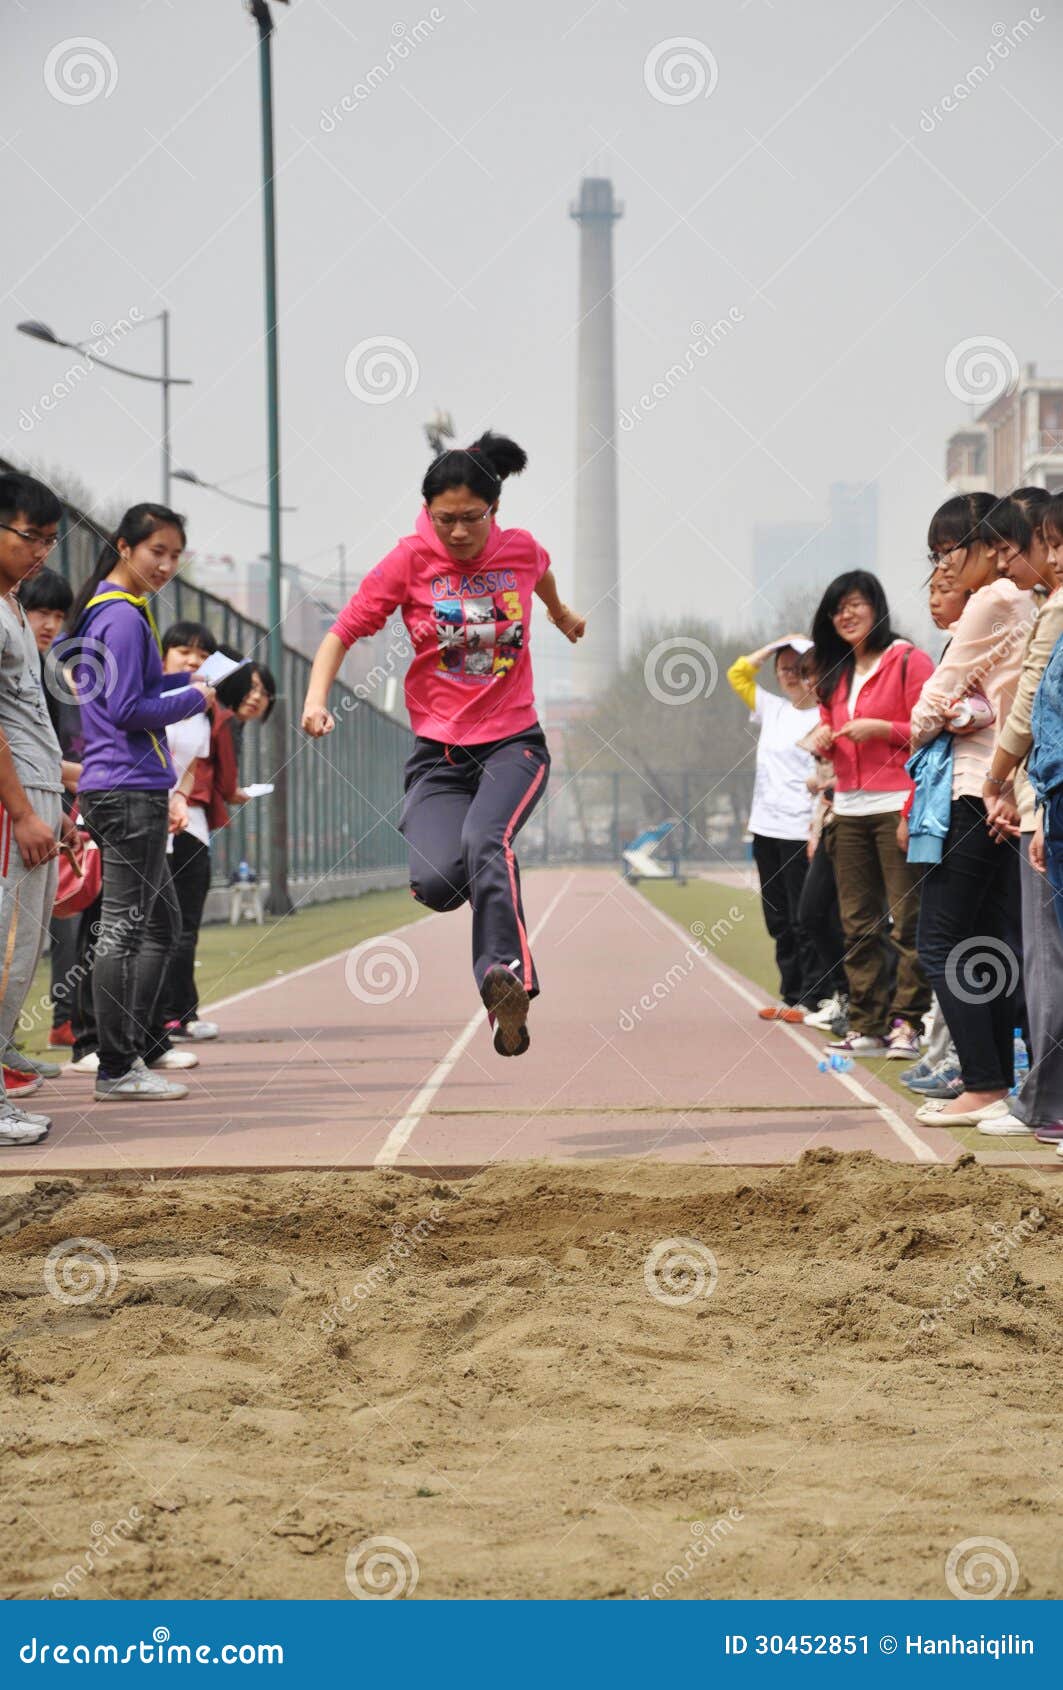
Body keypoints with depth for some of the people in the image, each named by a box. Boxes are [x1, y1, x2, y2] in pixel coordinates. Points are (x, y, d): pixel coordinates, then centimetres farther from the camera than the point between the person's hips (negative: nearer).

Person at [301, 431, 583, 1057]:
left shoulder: (521, 548, 1)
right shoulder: (410, 561, -5)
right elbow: (343, 633, 0)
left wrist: (561, 613, 47)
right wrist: (317, 698, -16)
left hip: (514, 743, 0)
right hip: (439, 752, 0)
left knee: (485, 839, -33)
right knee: (436, 881, -22)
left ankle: (507, 978, -40)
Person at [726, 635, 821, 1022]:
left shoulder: (823, 719, -8)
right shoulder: (773, 710, 13)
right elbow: (738, 673, 23)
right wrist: (773, 647, 13)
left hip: (801, 833, -7)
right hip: (767, 829, 7)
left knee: (803, 921, -5)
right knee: (778, 921, 10)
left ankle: (811, 999, 0)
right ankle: (790, 994, 16)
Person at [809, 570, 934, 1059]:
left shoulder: (907, 660, -3)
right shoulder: (836, 673, 19)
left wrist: (879, 728, -17)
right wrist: (824, 738, 5)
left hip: (897, 806, -7)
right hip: (850, 811, 7)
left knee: (908, 922, -7)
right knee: (858, 925, 6)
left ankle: (907, 1022, -5)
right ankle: (868, 1025, 9)